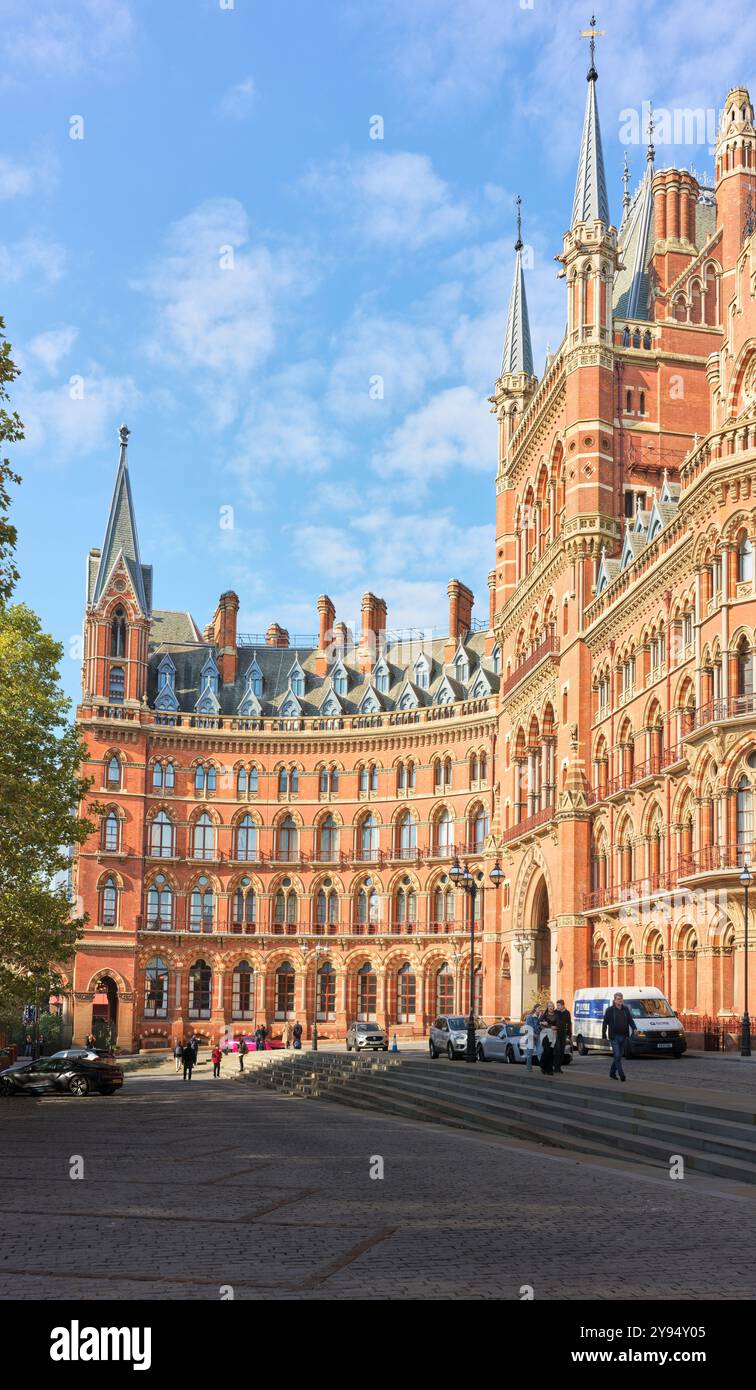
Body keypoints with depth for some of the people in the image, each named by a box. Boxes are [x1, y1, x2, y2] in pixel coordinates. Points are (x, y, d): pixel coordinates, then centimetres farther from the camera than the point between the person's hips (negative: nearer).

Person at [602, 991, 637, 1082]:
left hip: (623, 1037, 5)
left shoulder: (626, 1009, 10)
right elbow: (605, 1023, -2)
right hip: (614, 1037, -5)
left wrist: (634, 1028, -8)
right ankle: (622, 1075, -10)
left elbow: (630, 1020, 10)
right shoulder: (610, 1010, -3)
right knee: (617, 1056, -9)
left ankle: (612, 1073, 27)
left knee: (618, 1056, 12)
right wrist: (604, 1034, -7)